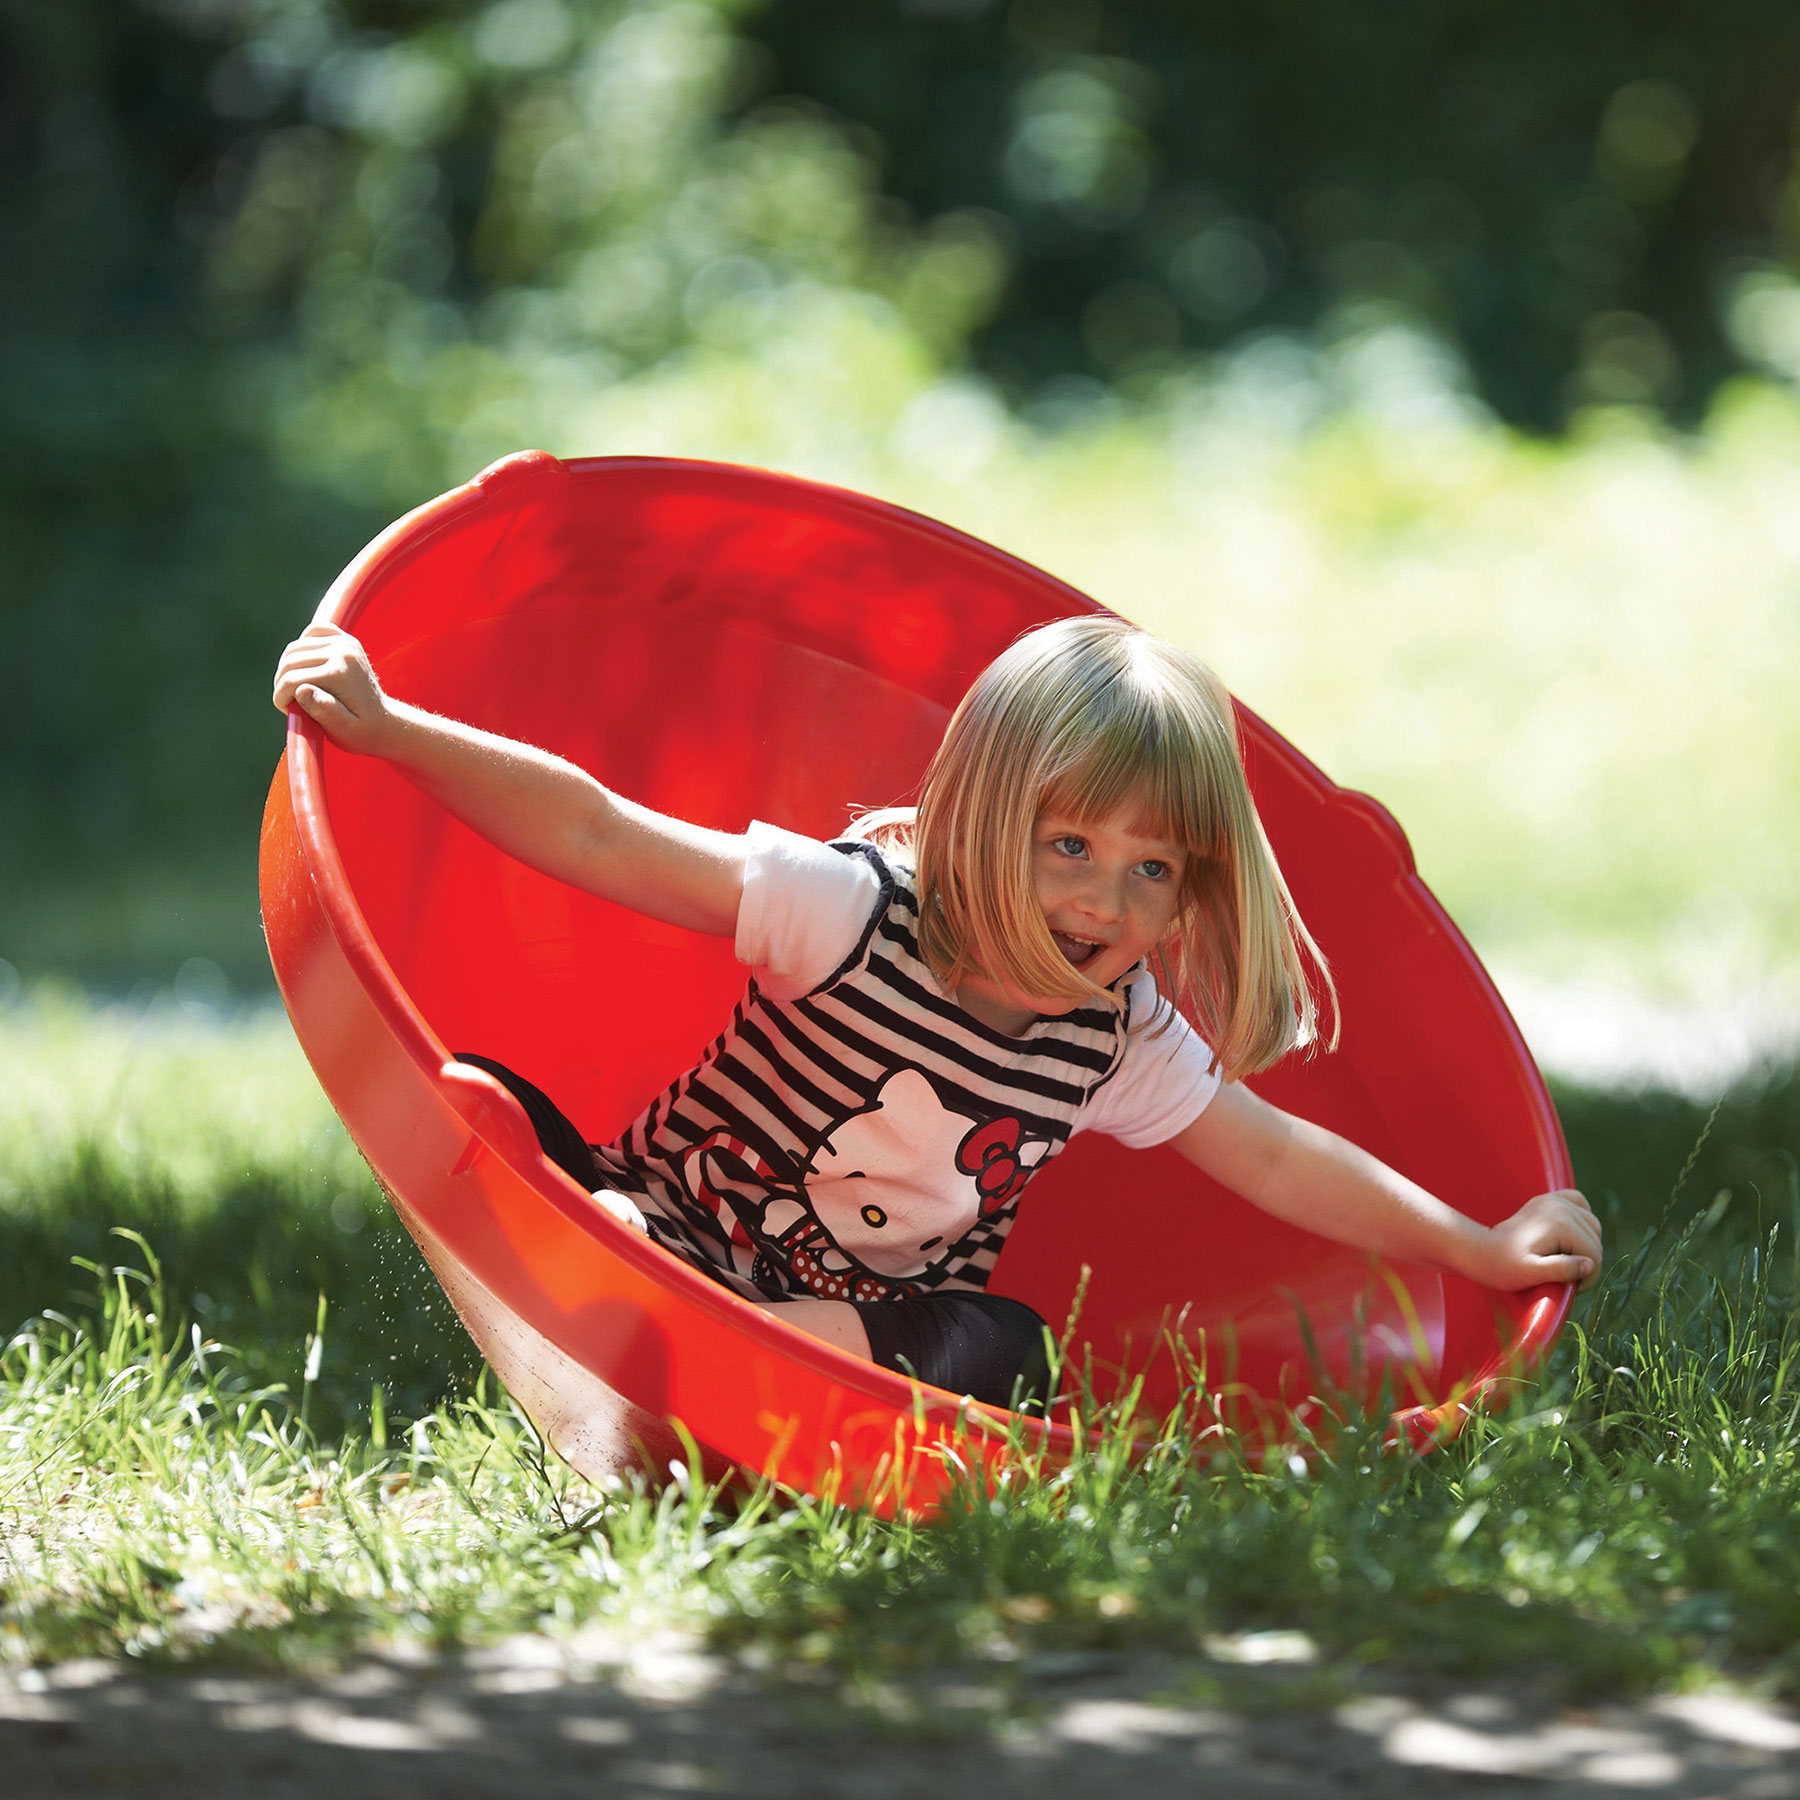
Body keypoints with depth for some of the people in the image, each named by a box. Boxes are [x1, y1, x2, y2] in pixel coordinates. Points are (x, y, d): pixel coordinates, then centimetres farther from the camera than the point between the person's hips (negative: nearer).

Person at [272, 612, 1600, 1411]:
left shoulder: (1117, 1038, -5)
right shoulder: (850, 910, -21)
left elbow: (1277, 1160, 7)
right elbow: (595, 835, -25)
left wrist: (1484, 1252, 6)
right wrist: (387, 728, -34)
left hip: (869, 1317, 3)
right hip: (669, 1224, -3)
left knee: (999, 1355, -31)